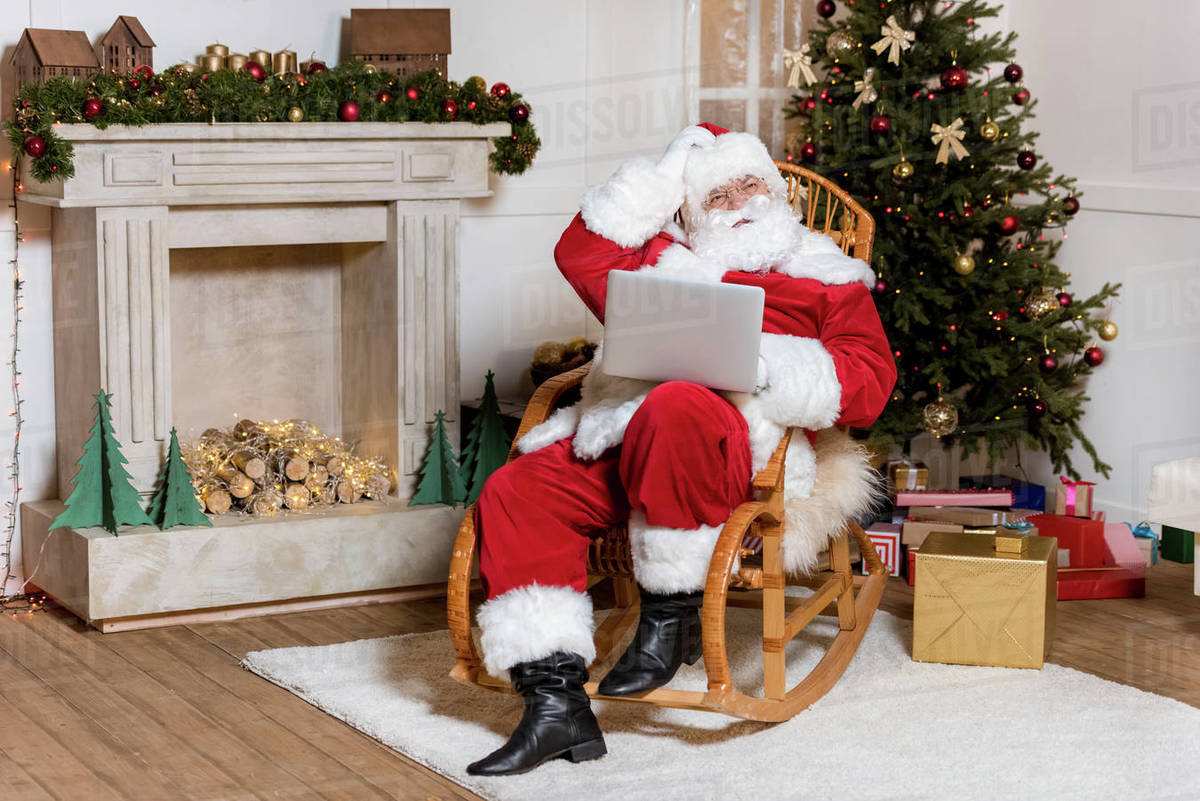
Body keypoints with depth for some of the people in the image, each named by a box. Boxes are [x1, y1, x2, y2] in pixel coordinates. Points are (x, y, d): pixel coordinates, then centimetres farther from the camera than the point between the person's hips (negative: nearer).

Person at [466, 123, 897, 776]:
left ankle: (671, 618, -23)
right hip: (619, 436, 5)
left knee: (673, 409, -40)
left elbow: (870, 381, 4)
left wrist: (771, 367, -13)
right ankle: (555, 703, -25)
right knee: (515, 491, -20)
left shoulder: (825, 276, 18)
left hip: (742, 439, -5)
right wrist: (660, 178, 24)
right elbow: (582, 255, 24)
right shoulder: (667, 259, 32)